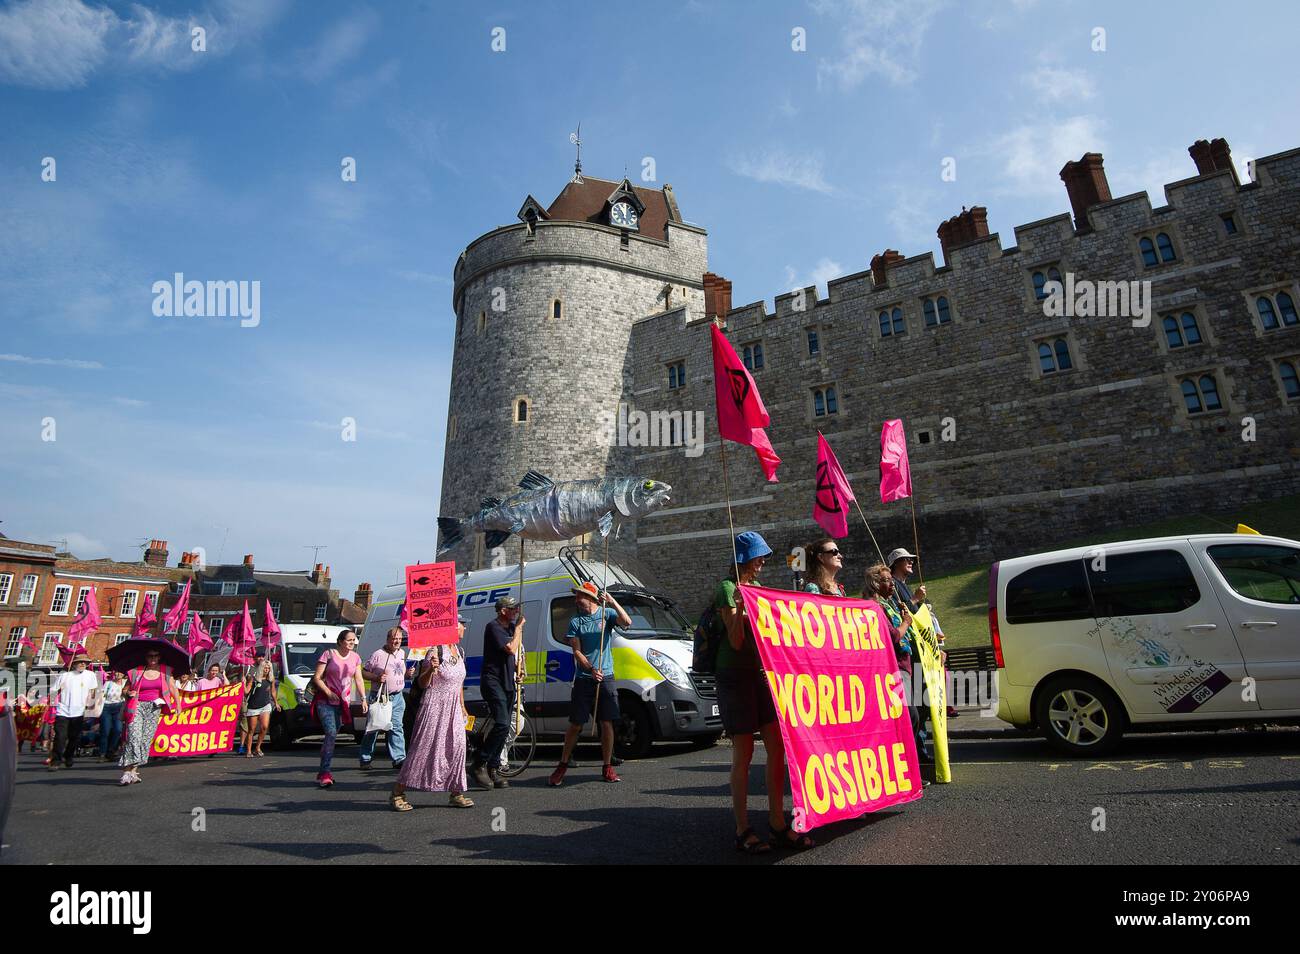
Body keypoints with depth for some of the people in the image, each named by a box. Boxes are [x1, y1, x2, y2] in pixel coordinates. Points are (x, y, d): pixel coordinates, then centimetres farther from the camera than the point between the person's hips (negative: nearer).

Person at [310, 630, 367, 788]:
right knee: (331, 733, -18)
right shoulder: (329, 654, -5)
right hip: (325, 701, -5)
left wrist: (363, 699, -2)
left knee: (332, 735, 9)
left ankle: (322, 773, 19)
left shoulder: (355, 657, 9)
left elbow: (359, 680, 8)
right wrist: (329, 693, -17)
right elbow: (317, 677, -5)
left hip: (342, 702, 5)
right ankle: (325, 773, -14)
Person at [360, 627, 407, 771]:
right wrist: (377, 678, -18)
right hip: (380, 697, -5)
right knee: (373, 728, 4)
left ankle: (399, 758, 4)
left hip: (397, 697, 5)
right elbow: (365, 673, -3)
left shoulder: (401, 654, 12)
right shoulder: (377, 654, -7)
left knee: (396, 727, 3)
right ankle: (365, 759, 15)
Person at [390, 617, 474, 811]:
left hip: (453, 709, 7)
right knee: (424, 748, -4)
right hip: (434, 706, -7)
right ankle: (398, 792, 8)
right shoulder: (435, 651, -14)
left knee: (457, 748, 5)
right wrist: (431, 669, -33)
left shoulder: (459, 652, 10)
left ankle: (456, 794, 14)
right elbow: (423, 684, -13)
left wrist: (462, 706, 21)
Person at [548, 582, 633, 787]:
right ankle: (562, 766, 15)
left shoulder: (607, 614, 4)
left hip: (606, 678, 0)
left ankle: (608, 768, 14)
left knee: (607, 723, 2)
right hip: (583, 680, 0)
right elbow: (576, 651, -3)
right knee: (575, 724, 2)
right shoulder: (575, 621, 4)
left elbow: (627, 622, -14)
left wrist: (612, 602, -24)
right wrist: (591, 669, -17)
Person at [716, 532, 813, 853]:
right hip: (735, 676, -7)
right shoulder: (728, 588, -9)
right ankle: (742, 831, 8)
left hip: (761, 673, 7)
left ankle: (778, 825, 13)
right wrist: (739, 606, -31)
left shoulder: (757, 587, 14)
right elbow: (736, 641, -16)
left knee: (777, 747, 4)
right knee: (743, 753, -2)